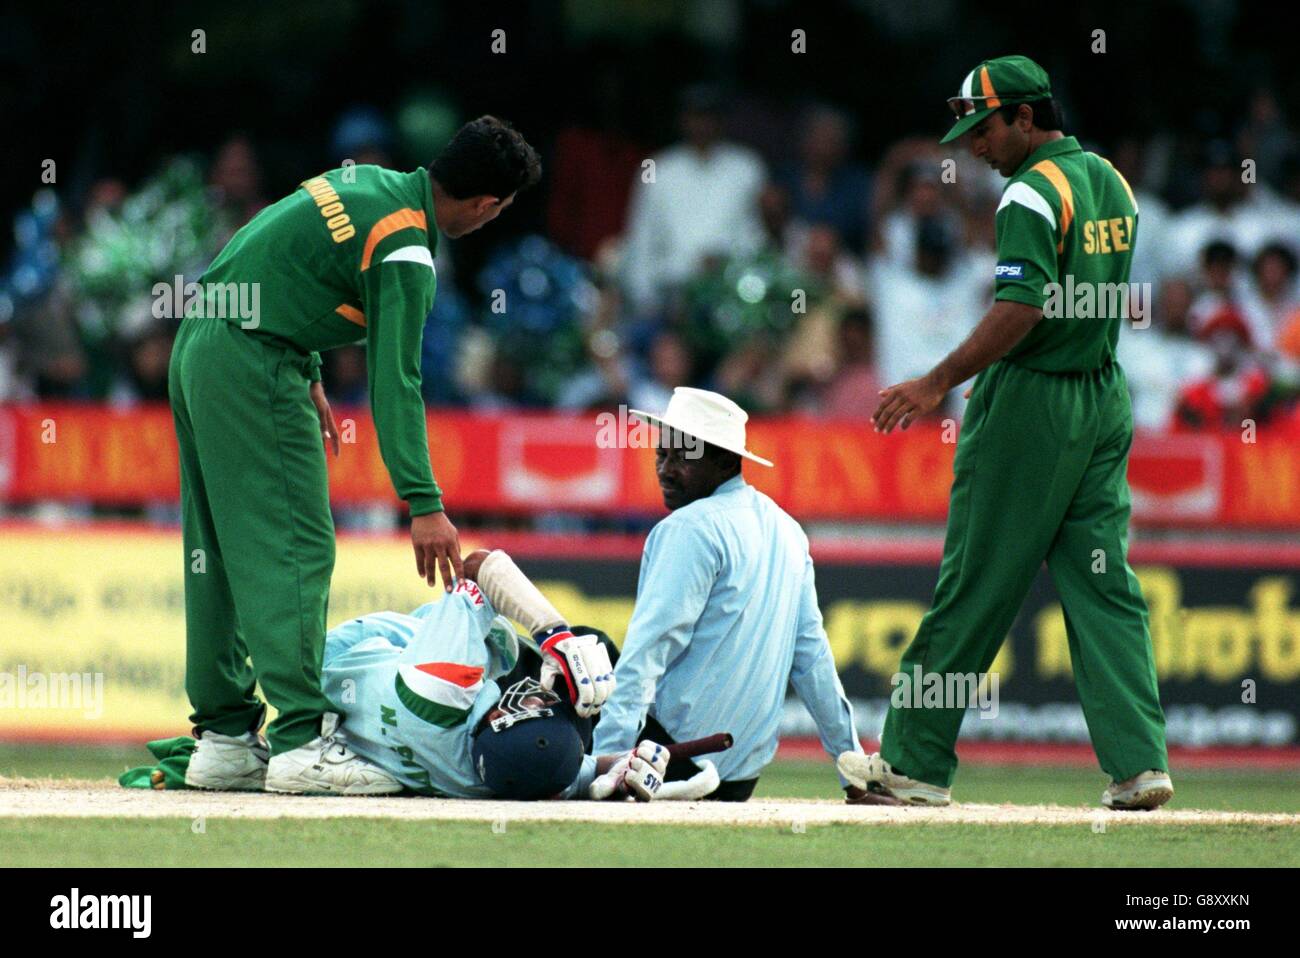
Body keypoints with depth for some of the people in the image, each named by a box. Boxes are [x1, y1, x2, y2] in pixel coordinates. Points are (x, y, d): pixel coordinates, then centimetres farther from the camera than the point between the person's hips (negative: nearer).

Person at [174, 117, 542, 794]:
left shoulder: (365, 181, 11)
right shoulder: (405, 251, -16)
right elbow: (393, 382, -21)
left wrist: (306, 377, 26)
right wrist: (423, 504, -22)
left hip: (196, 347, 10)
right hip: (252, 365, -10)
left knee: (221, 553, 12)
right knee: (294, 549, -9)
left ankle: (222, 738, 16)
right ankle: (298, 744, -15)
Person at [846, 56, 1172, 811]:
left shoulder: (1033, 192, -14)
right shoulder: (1112, 183, 13)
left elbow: (1021, 310, -25)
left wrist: (938, 383, -23)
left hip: (1031, 402, -8)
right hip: (1105, 401, 8)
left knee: (975, 585, -1)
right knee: (1105, 585, 4)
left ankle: (917, 762, 5)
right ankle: (1141, 762, -6)